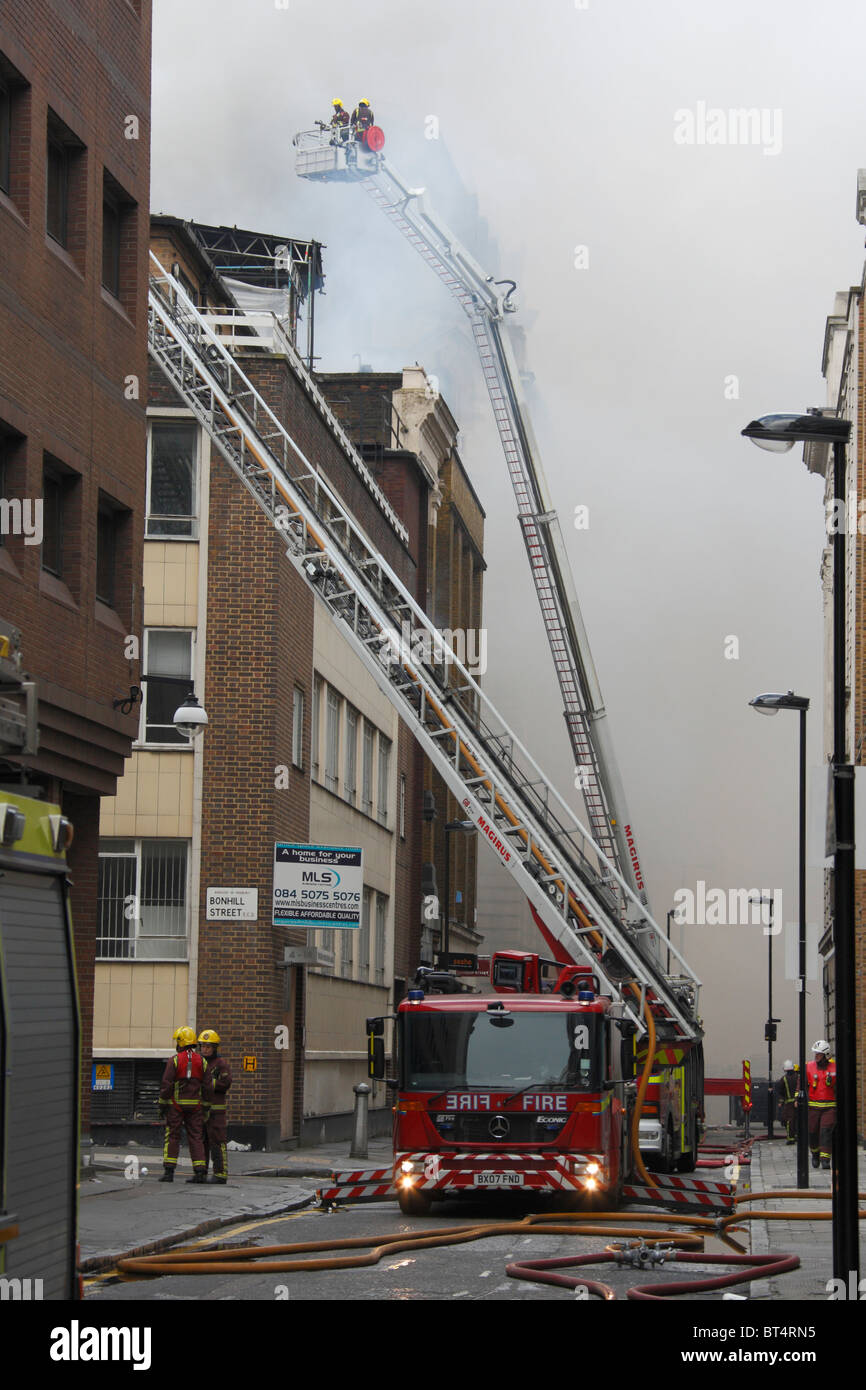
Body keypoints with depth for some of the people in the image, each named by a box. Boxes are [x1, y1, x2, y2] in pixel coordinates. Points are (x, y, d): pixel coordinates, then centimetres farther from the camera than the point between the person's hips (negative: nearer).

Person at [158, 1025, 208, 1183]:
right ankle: (199, 1172, -2)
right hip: (195, 1104, 3)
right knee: (196, 1138, 5)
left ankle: (169, 1171, -2)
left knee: (172, 1136, 4)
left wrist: (162, 1105, -3)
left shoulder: (174, 1060, -6)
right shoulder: (201, 1061, 4)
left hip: (176, 1105, -3)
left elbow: (166, 1084, -9)